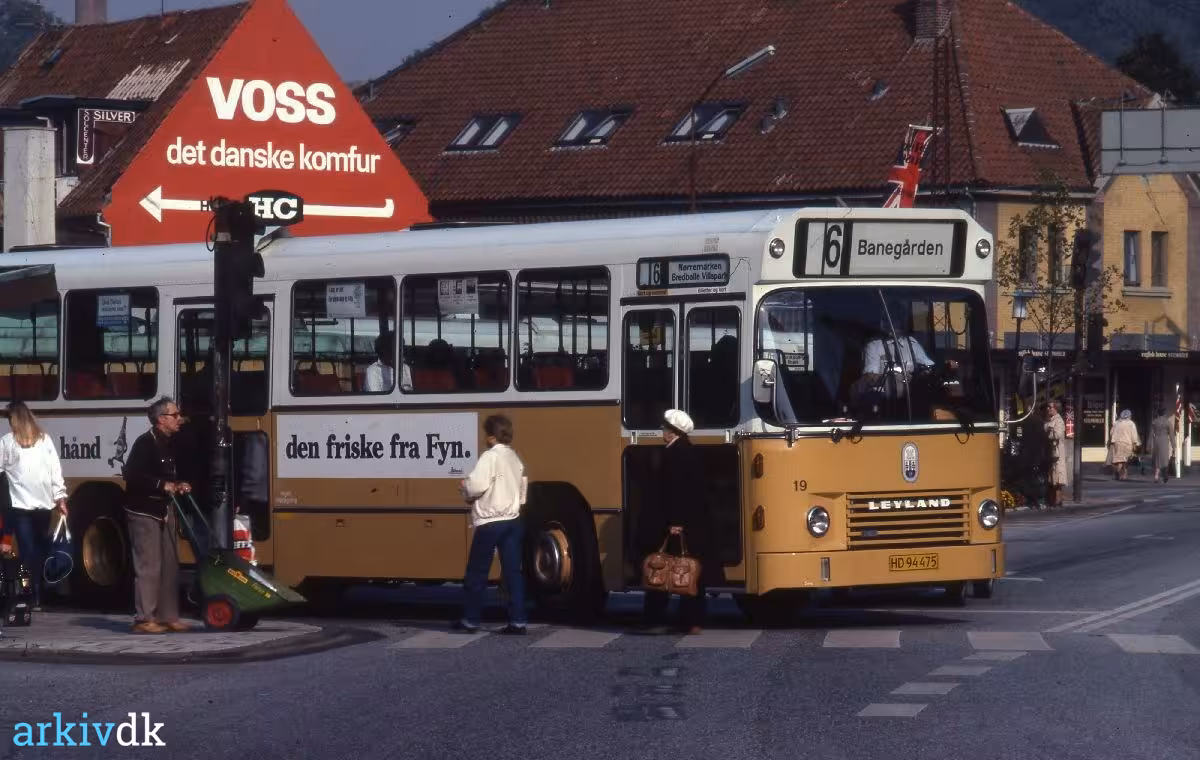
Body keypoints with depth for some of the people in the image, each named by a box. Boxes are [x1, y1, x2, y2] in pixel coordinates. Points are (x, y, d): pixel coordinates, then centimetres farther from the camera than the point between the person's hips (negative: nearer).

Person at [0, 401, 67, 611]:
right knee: (41, 551, 11)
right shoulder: (44, 439, 7)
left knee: (28, 553, -3)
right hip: (44, 504, 3)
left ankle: (34, 599, -9)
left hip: (21, 505, -3)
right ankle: (40, 596, 14)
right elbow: (56, 470, 4)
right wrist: (61, 498, 6)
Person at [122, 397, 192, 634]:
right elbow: (132, 476, -23)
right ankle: (144, 619, -5)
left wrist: (181, 485, 1)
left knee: (169, 566, 10)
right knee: (148, 567, -8)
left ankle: (168, 617, 15)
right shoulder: (145, 443, -15)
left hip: (164, 510, 9)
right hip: (143, 512, -9)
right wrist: (163, 485, -25)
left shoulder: (173, 443, 10)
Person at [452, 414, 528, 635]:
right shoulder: (514, 457, 12)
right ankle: (517, 621, -2)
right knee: (513, 572, 3)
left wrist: (464, 489, -2)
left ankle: (470, 620, 10)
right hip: (512, 520, 7)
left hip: (490, 522, -7)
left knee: (476, 573, 4)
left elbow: (476, 485, -22)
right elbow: (522, 487, 16)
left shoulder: (490, 456, -13)